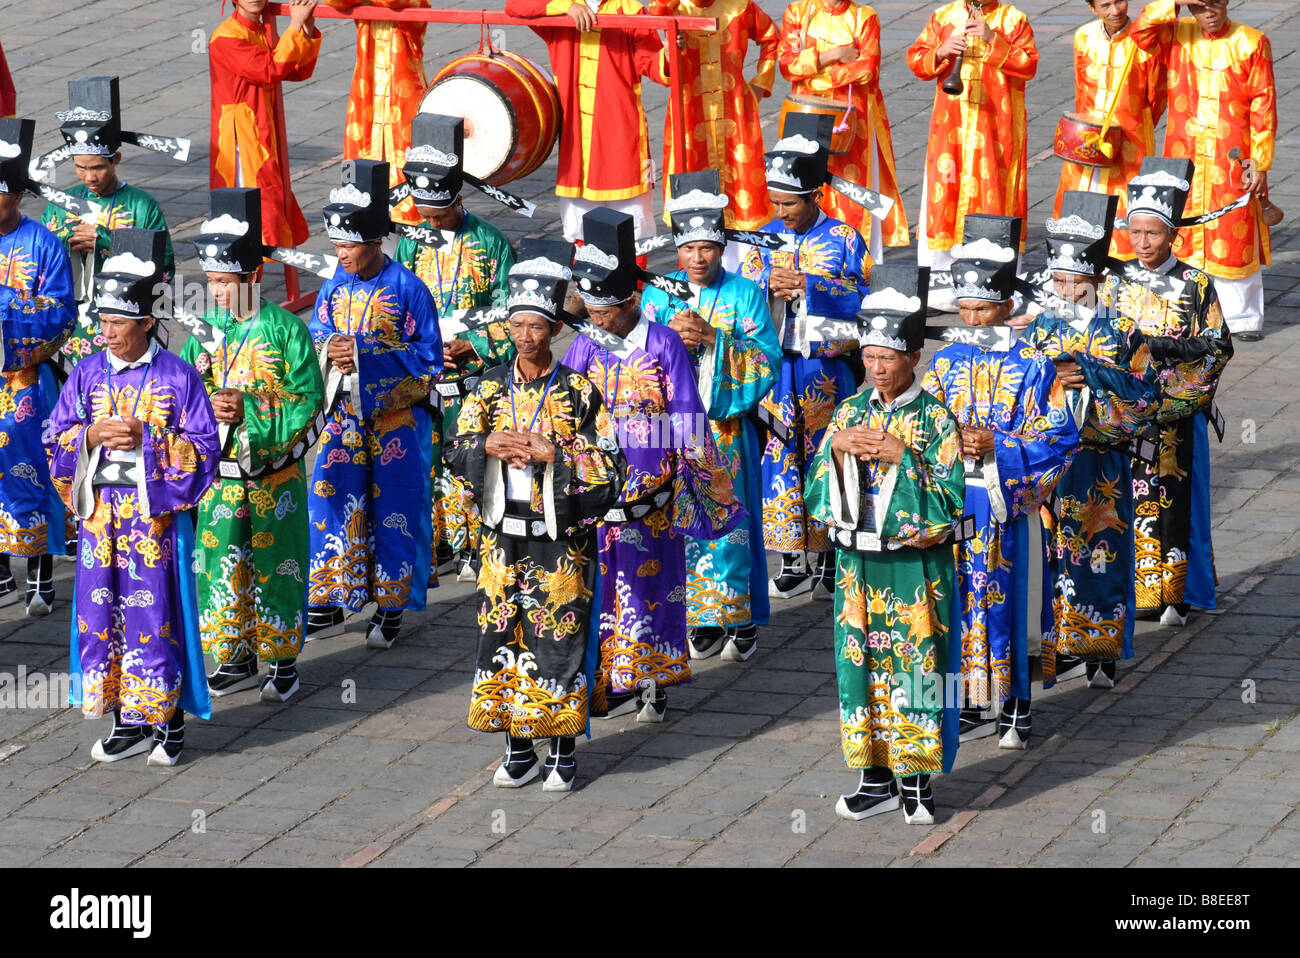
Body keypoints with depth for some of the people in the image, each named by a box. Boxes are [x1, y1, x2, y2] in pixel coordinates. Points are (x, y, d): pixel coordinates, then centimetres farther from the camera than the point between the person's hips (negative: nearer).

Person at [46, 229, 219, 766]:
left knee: (156, 614, -2)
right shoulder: (88, 375, 6)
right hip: (100, 515, 4)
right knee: (103, 615, 5)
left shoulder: (178, 377, -4)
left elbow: (204, 451, -5)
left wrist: (148, 441, -16)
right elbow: (56, 445, 7)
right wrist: (93, 435, -12)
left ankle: (169, 720, 9)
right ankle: (130, 721, 15)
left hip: (157, 516, -4)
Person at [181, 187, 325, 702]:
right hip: (220, 474, 4)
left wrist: (249, 409, -21)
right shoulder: (207, 331, 5)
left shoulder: (285, 329, -9)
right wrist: (206, 407, -16)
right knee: (221, 566, 8)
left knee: (276, 569, 3)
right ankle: (237, 659, 22)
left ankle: (284, 661, 17)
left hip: (275, 477, -4)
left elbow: (309, 402, -12)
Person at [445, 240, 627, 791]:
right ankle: (519, 749, 17)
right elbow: (455, 451, 5)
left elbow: (611, 465, -7)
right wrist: (488, 445, -15)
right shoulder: (491, 388, 6)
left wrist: (556, 454, -19)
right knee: (504, 637, 5)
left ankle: (563, 752, 12)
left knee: (559, 640, 0)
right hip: (502, 538, 3)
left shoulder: (580, 392, -4)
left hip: (560, 540, -3)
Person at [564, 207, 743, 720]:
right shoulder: (587, 347, 3)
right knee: (606, 573, 3)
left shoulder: (664, 343, -7)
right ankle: (616, 682, 12)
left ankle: (653, 682, 13)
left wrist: (696, 475, -3)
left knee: (651, 575, 3)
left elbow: (687, 415, -4)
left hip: (655, 483, -3)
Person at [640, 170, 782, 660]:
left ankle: (740, 620, 7)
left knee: (729, 520, -3)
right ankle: (700, 620, 11)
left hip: (727, 430, -2)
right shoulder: (657, 296, 9)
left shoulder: (745, 295, 3)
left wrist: (711, 339, -17)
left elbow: (767, 359, -6)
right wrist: (675, 340, -17)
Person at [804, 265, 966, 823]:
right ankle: (877, 778, 16)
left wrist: (903, 457, -19)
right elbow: (815, 491, 7)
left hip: (915, 564, -4)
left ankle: (917, 782, 6)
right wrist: (836, 448, -11)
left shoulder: (935, 418, -5)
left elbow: (953, 499, -12)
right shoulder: (850, 412, 8)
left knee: (914, 664, -2)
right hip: (856, 562, 4)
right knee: (860, 663, 6)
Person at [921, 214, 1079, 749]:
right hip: (951, 501, 4)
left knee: (1003, 601, -1)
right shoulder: (947, 361, 8)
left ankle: (1015, 708, 9)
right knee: (961, 599, 7)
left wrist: (997, 446, -18)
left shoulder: (1032, 367, -5)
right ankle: (977, 705, 17)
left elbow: (1061, 439, -8)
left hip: (1003, 503, -4)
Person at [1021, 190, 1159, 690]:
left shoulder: (1123, 331, -2)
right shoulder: (1042, 327, 5)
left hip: (1102, 464, -2)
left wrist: (1088, 373, -20)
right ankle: (1062, 649, 12)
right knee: (1054, 553, 2)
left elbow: (1142, 392, -11)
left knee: (1100, 552, 3)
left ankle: (1101, 652, 13)